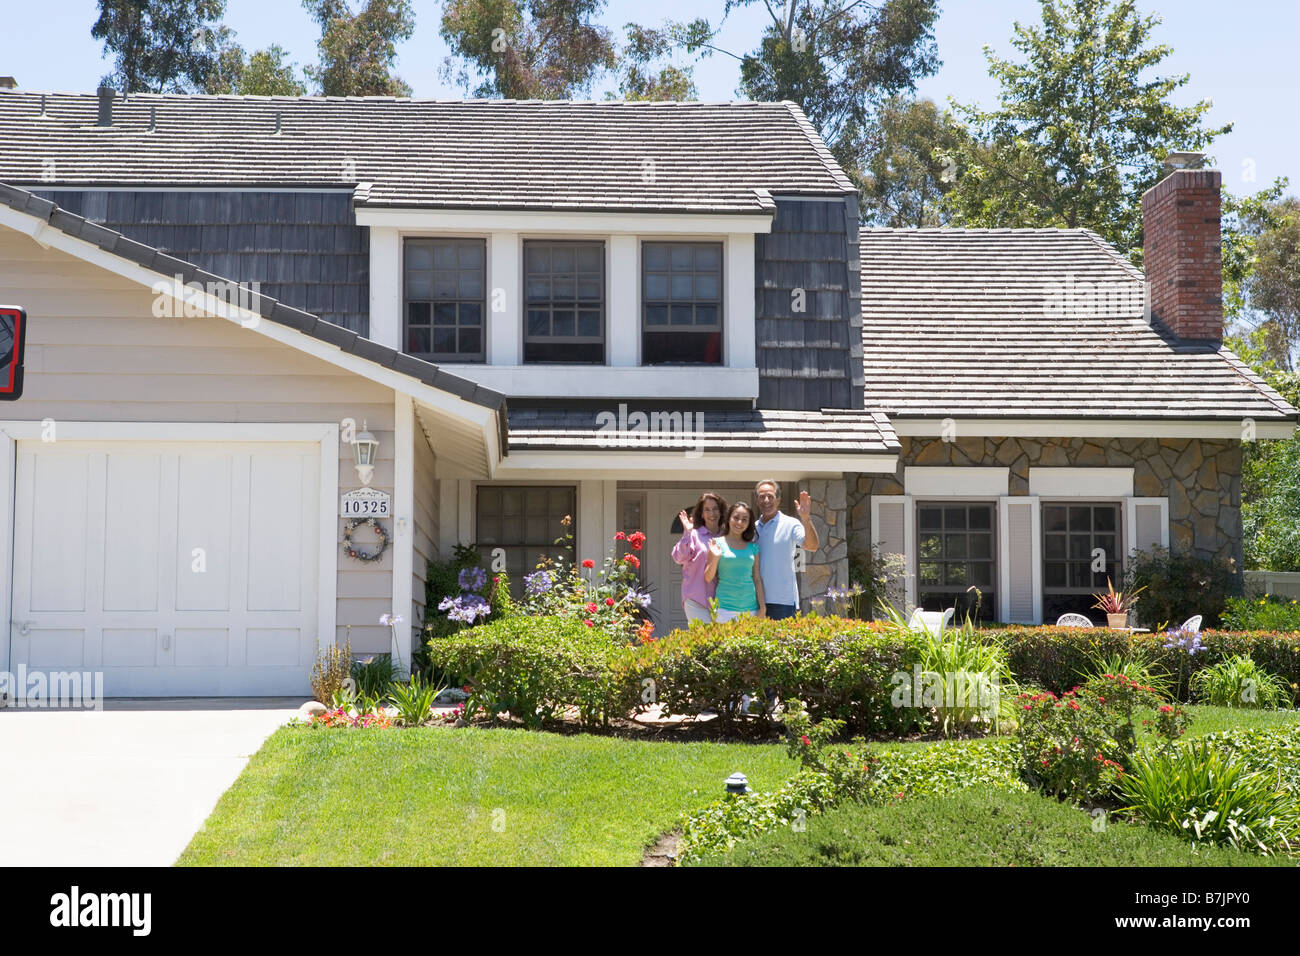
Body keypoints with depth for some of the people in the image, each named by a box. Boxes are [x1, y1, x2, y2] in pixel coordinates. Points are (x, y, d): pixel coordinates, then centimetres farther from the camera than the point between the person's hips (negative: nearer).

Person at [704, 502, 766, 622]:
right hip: (725, 608, -3)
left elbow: (757, 579, 11)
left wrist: (762, 607, 5)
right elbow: (708, 578, 0)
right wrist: (715, 558, -17)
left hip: (750, 608, 3)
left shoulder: (753, 547, 10)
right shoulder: (718, 543, 2)